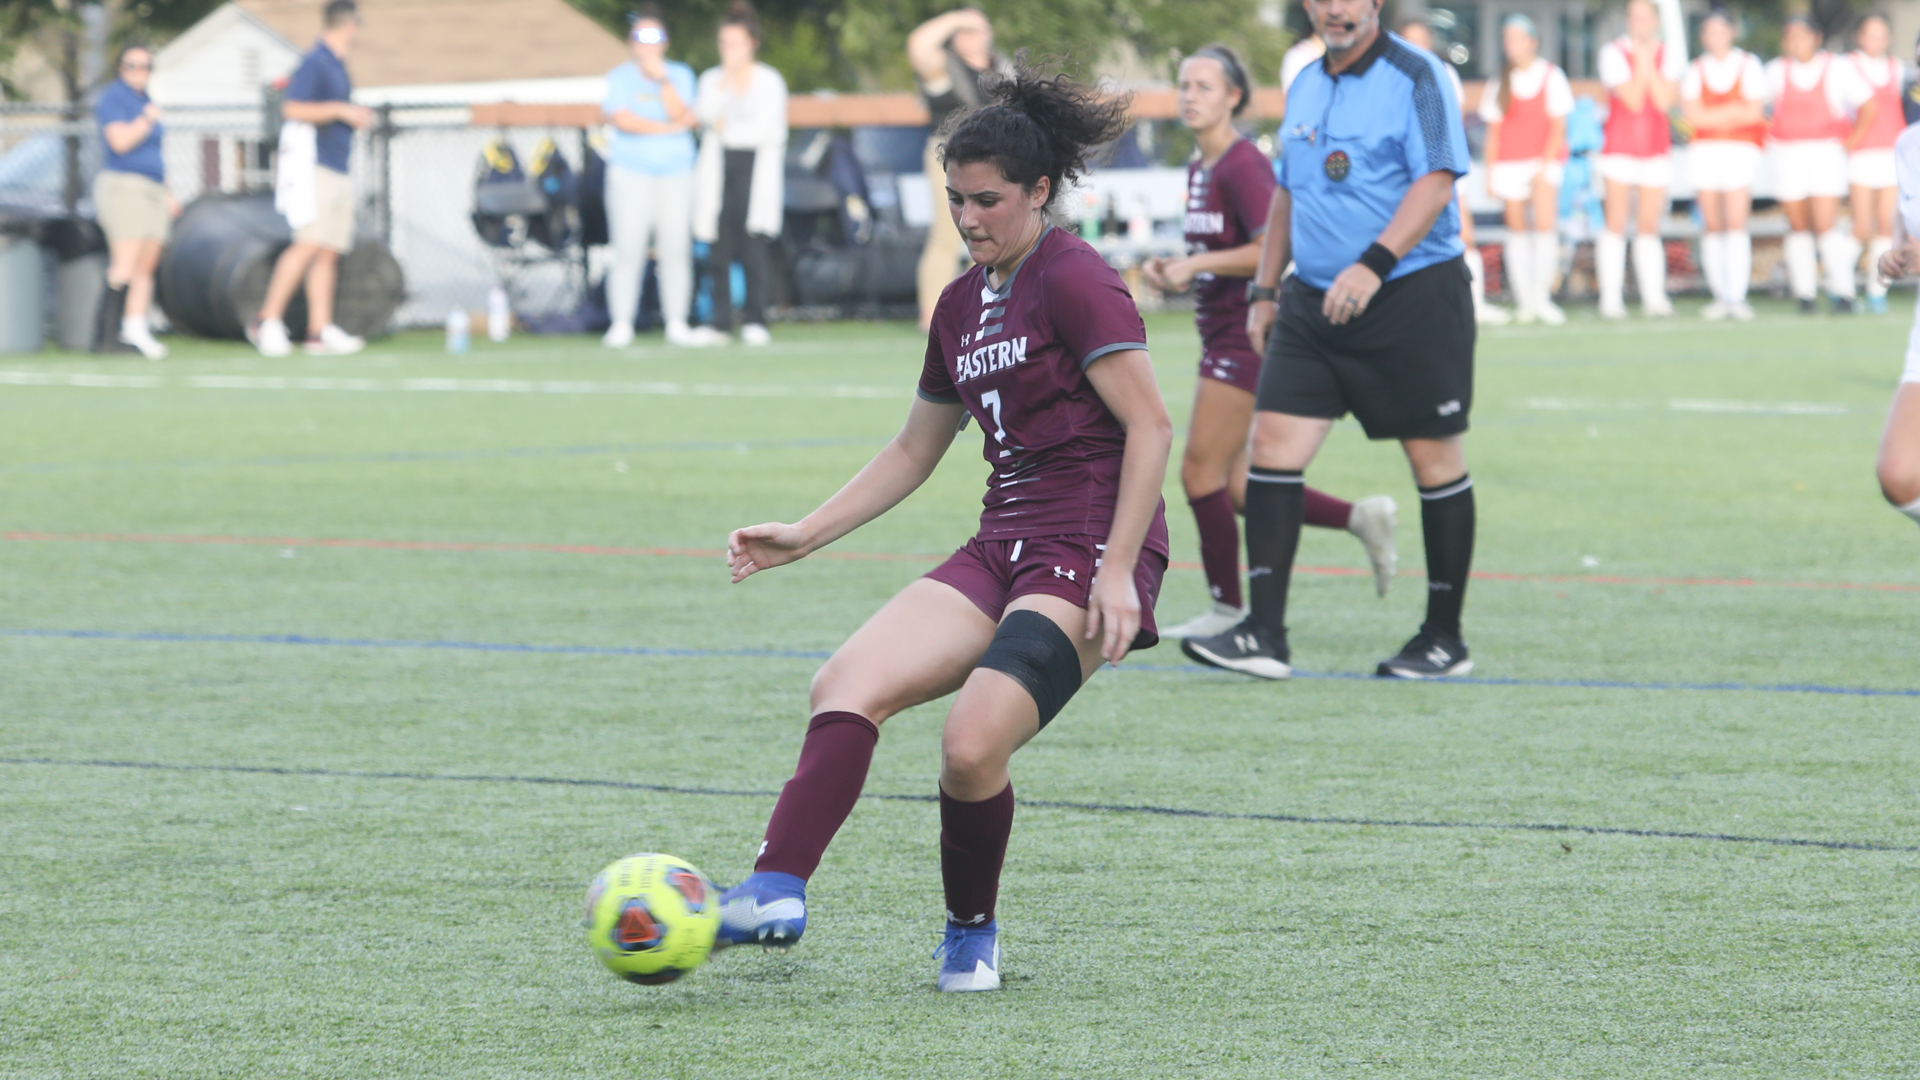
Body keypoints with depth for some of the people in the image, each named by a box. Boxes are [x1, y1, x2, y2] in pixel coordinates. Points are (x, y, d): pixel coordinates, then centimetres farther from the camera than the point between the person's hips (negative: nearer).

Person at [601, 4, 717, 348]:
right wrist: (670, 127, -12)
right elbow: (623, 120, -12)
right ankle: (621, 326, -7)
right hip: (631, 173, -2)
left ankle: (677, 326, 3)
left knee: (676, 251, -1)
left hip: (675, 172, 2)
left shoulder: (680, 75, 10)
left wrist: (661, 78, -14)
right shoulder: (619, 77, 4)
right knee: (628, 251, -9)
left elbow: (678, 113, -7)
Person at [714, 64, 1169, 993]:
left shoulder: (1073, 280, -8)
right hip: (1002, 546, 8)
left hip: (1088, 551, -8)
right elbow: (914, 452, 28)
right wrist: (802, 537, 20)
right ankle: (777, 892, -26)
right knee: (846, 684, -14)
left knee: (972, 746, -23)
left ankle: (972, 932, 3)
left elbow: (1150, 426, -13)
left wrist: (1118, 572, -20)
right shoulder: (962, 305, 18)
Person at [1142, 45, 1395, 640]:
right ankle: (1360, 517, 17)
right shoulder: (1200, 168, 15)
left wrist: (1195, 265, -24)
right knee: (1234, 488, 8)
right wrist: (1168, 268, 8)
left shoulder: (1243, 166, -14)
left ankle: (1227, 609, 3)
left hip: (1247, 334, -10)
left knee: (1201, 472, -7)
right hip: (1222, 338, 10)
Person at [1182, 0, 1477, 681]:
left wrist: (1374, 265, -28)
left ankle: (1444, 639, 12)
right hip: (1313, 302, 6)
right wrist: (1264, 290, 19)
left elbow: (1436, 184, -18)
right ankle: (1264, 635, -7)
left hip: (1411, 294, -6)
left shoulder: (1415, 77, -8)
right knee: (1273, 440, -6)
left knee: (1434, 459, 2)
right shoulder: (1306, 87, 14)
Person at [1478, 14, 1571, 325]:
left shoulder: (1551, 76, 1)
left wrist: (1545, 166, -10)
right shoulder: (1502, 81, 9)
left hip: (1545, 160, -3)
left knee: (1545, 223, -16)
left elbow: (1558, 127, -1)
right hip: (1509, 161, 3)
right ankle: (1524, 298, 6)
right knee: (1517, 228, 2)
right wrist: (1490, 172, 6)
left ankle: (1542, 295, -13)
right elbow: (1494, 130, 11)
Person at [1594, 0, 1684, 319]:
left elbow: (1665, 101, -9)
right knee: (1616, 224, -6)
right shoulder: (1613, 53, -4)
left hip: (1656, 149, 3)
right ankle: (1610, 299, -7)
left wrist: (1649, 64, -10)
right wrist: (1640, 64, -13)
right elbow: (1633, 101, -13)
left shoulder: (1670, 55, 5)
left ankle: (1654, 297, 3)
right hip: (1620, 148, -3)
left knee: (1649, 227, 3)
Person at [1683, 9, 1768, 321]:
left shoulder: (1748, 65, 5)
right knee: (1712, 226, 1)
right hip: (1704, 152, 2)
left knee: (1736, 223, -12)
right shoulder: (1695, 71, 11)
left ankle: (1738, 296, -15)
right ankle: (1719, 295, 6)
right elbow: (1694, 116, 0)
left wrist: (1712, 117, -3)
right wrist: (1734, 111, -7)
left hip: (1740, 151, -2)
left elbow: (1754, 113, -3)